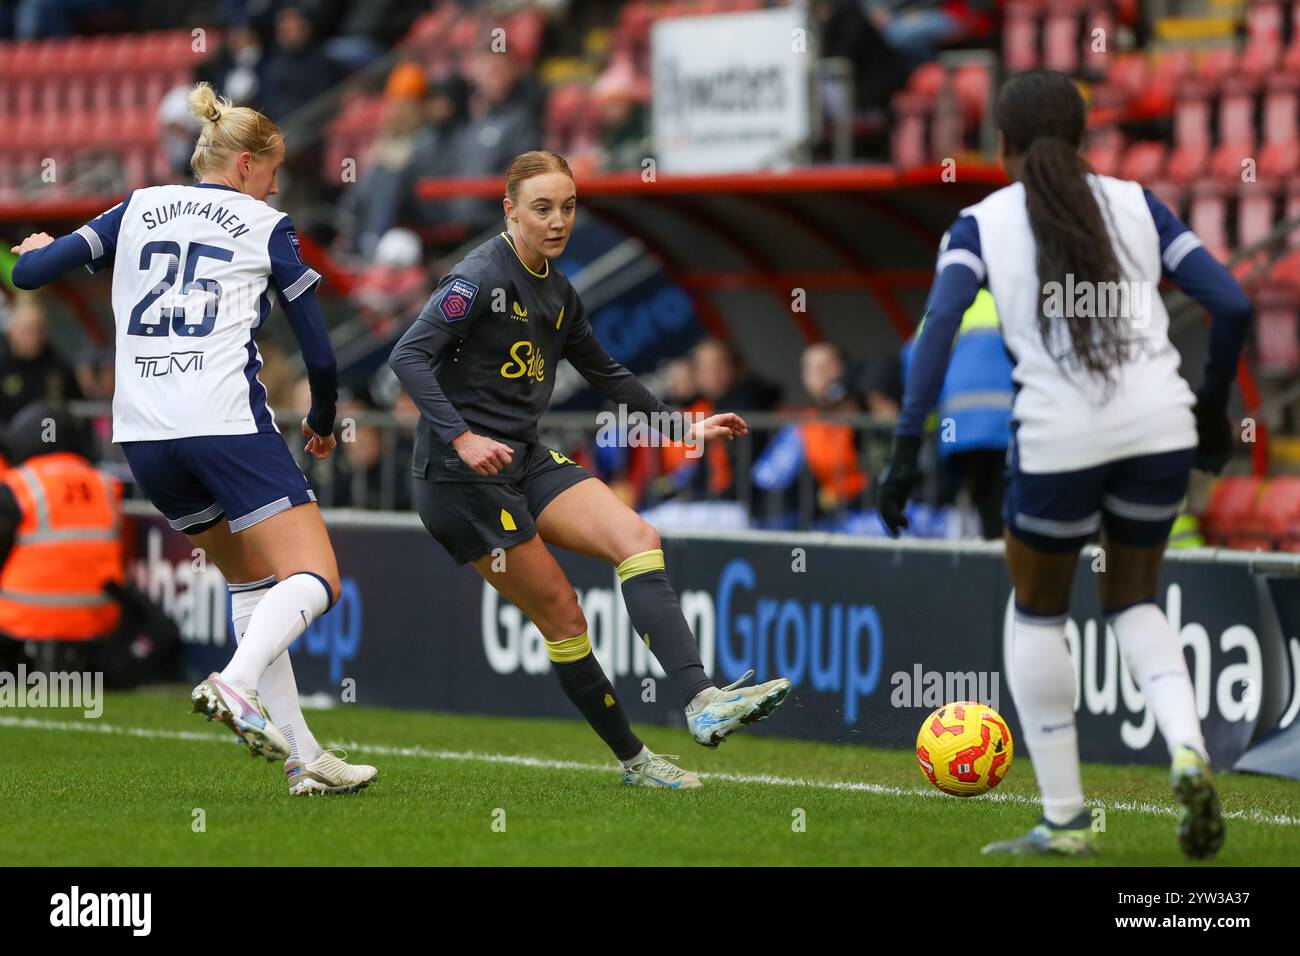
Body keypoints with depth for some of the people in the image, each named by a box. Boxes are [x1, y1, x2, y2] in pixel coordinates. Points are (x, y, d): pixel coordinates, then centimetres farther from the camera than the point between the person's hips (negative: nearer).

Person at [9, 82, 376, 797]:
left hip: (143, 435, 5)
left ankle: (300, 754, 11)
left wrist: (35, 252, 35)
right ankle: (236, 684, -34)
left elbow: (29, 272, 11)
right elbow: (319, 352, 7)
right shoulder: (266, 227, 7)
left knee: (253, 578, 18)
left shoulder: (137, 210, 15)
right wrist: (323, 422, 26)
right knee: (313, 578, -6)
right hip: (228, 423, -5)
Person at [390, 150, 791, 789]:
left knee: (637, 538, -13)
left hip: (524, 461, 8)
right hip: (462, 474, -8)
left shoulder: (558, 294, 11)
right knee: (561, 616, -6)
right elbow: (408, 356, -22)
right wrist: (461, 437, -31)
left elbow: (606, 372, 26)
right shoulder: (483, 276, -14)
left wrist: (682, 427, 26)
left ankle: (701, 702, -23)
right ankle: (633, 759, 7)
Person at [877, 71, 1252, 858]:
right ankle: (1188, 751, -3)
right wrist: (1212, 408, 21)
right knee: (1133, 602, 24)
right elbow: (1233, 305, 6)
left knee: (1038, 613, 21)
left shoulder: (983, 223, 6)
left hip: (1059, 438, -2)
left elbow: (940, 322, -11)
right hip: (1160, 424, 2)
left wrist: (907, 451, -12)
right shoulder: (1134, 203, 11)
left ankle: (1065, 819, 20)